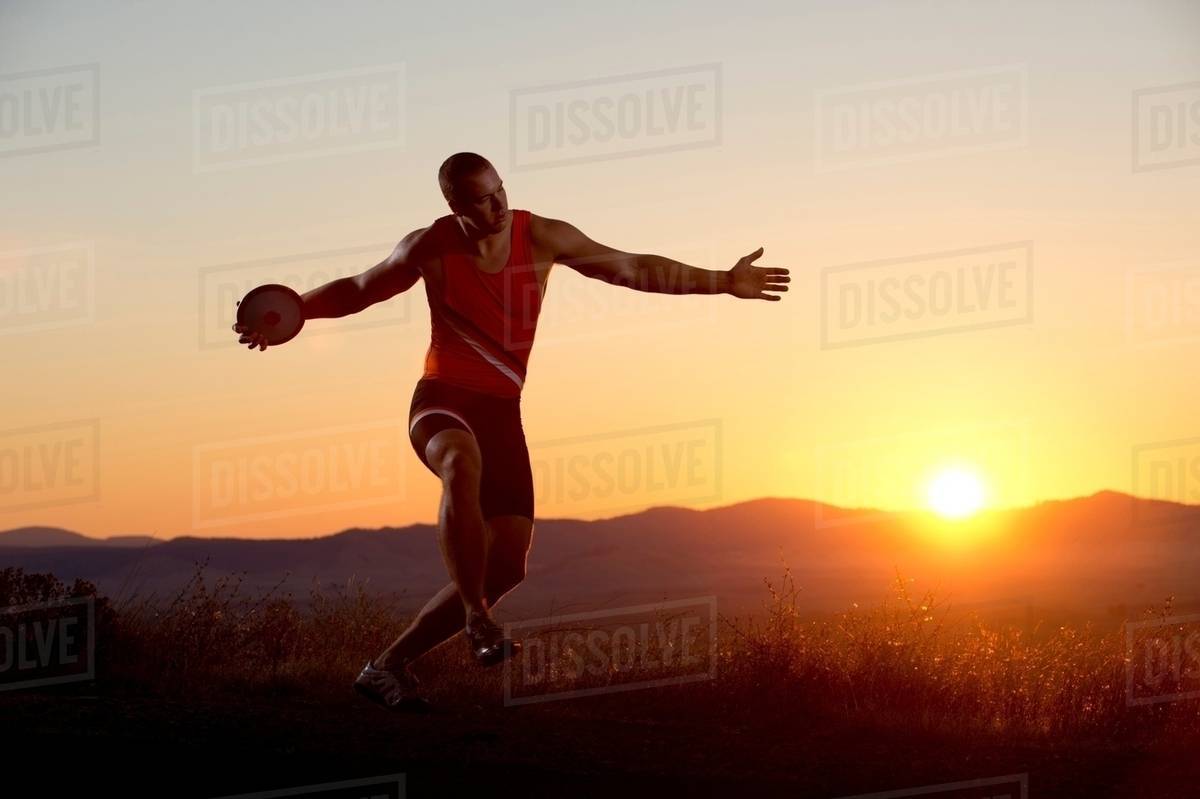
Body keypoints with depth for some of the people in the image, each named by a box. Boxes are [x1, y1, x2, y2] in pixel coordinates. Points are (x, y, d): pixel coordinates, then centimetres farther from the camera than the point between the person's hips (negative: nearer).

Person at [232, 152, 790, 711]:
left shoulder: (542, 238, -2)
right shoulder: (431, 246, -5)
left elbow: (634, 270, 6)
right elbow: (358, 290, 11)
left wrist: (723, 283, 4)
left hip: (503, 410, 4)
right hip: (442, 399, -3)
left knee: (507, 565, -5)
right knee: (462, 464, -41)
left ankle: (389, 665, 4)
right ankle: (478, 620, -33)